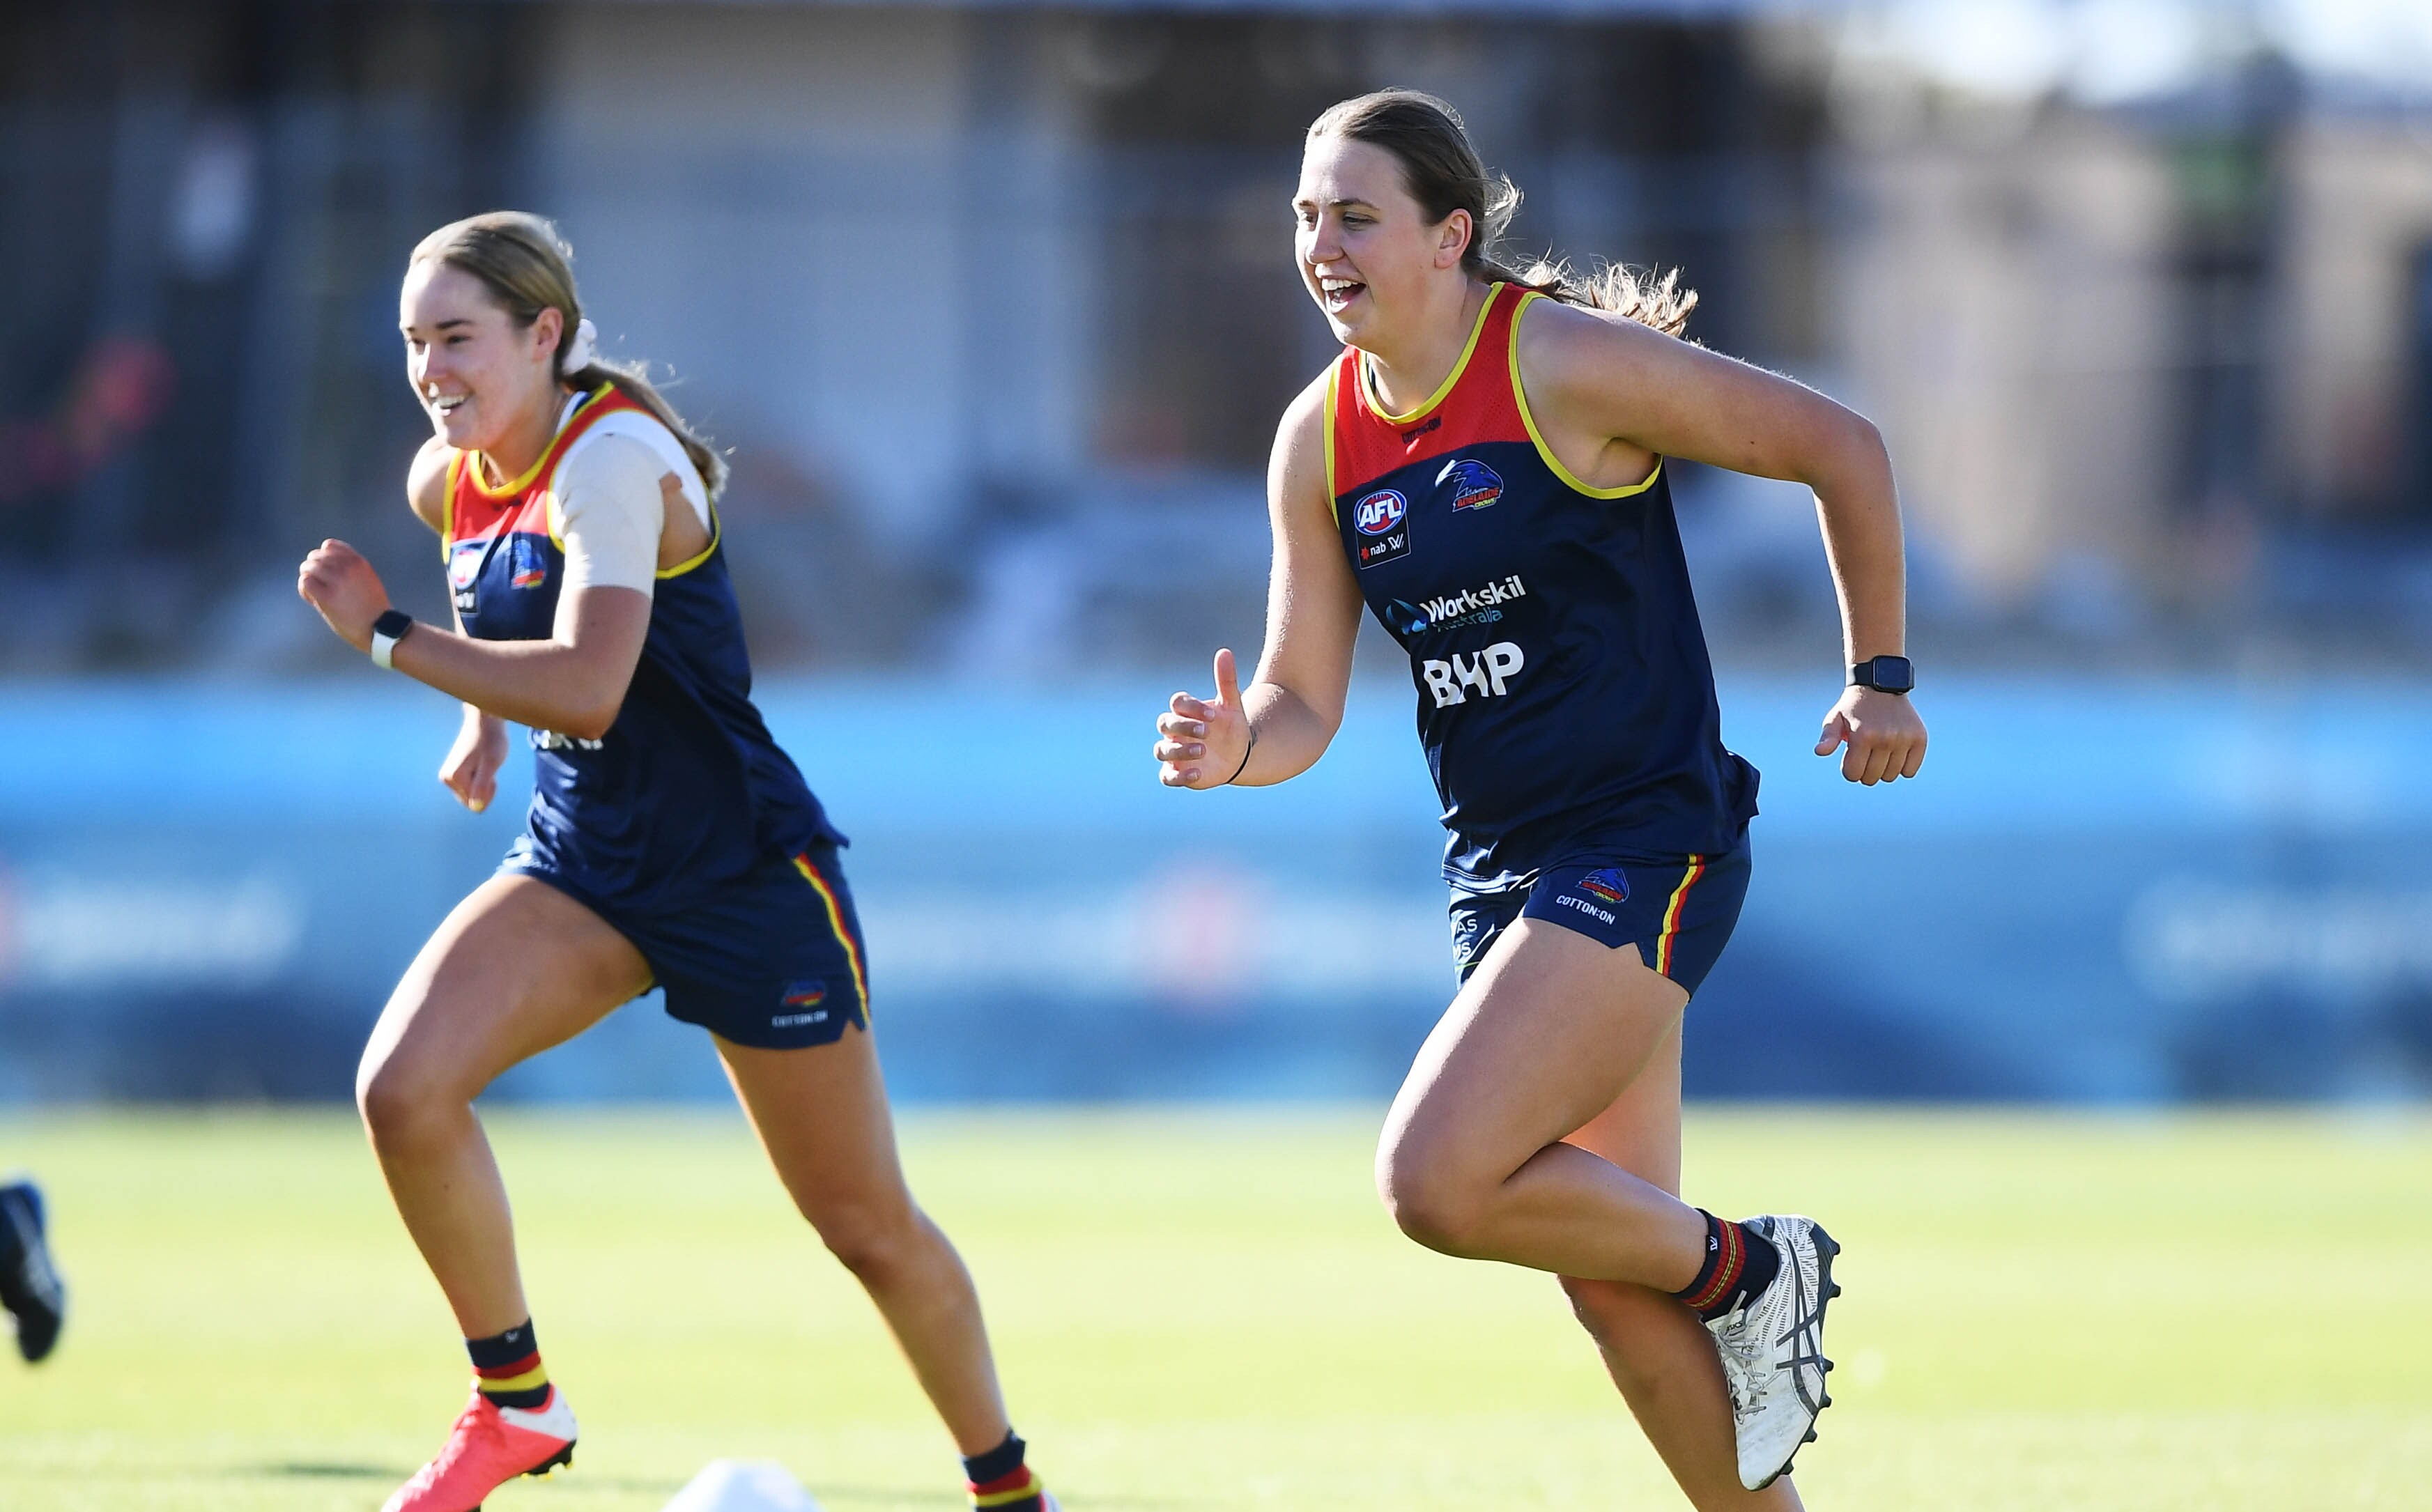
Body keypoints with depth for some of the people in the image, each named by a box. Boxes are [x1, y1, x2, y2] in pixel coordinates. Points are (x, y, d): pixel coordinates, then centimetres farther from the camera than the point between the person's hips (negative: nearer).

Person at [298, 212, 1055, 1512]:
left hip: (741, 870, -6)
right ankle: (515, 1404, -3)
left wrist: (388, 637, -32)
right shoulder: (449, 480, 1)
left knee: (868, 1228, 4)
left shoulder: (611, 460, -22)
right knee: (401, 1087, -19)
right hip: (579, 859, 7)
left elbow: (588, 687, -36)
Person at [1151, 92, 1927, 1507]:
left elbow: (1841, 446, -6)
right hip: (1503, 869, 7)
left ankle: (1748, 1270, 1)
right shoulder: (1320, 441, 6)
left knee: (1436, 1179, -21)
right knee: (1613, 1272, 6)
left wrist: (1881, 678, 1)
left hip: (1649, 843, -7)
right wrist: (1238, 750, -16)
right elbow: (1305, 698, 8)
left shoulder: (1569, 363, -13)